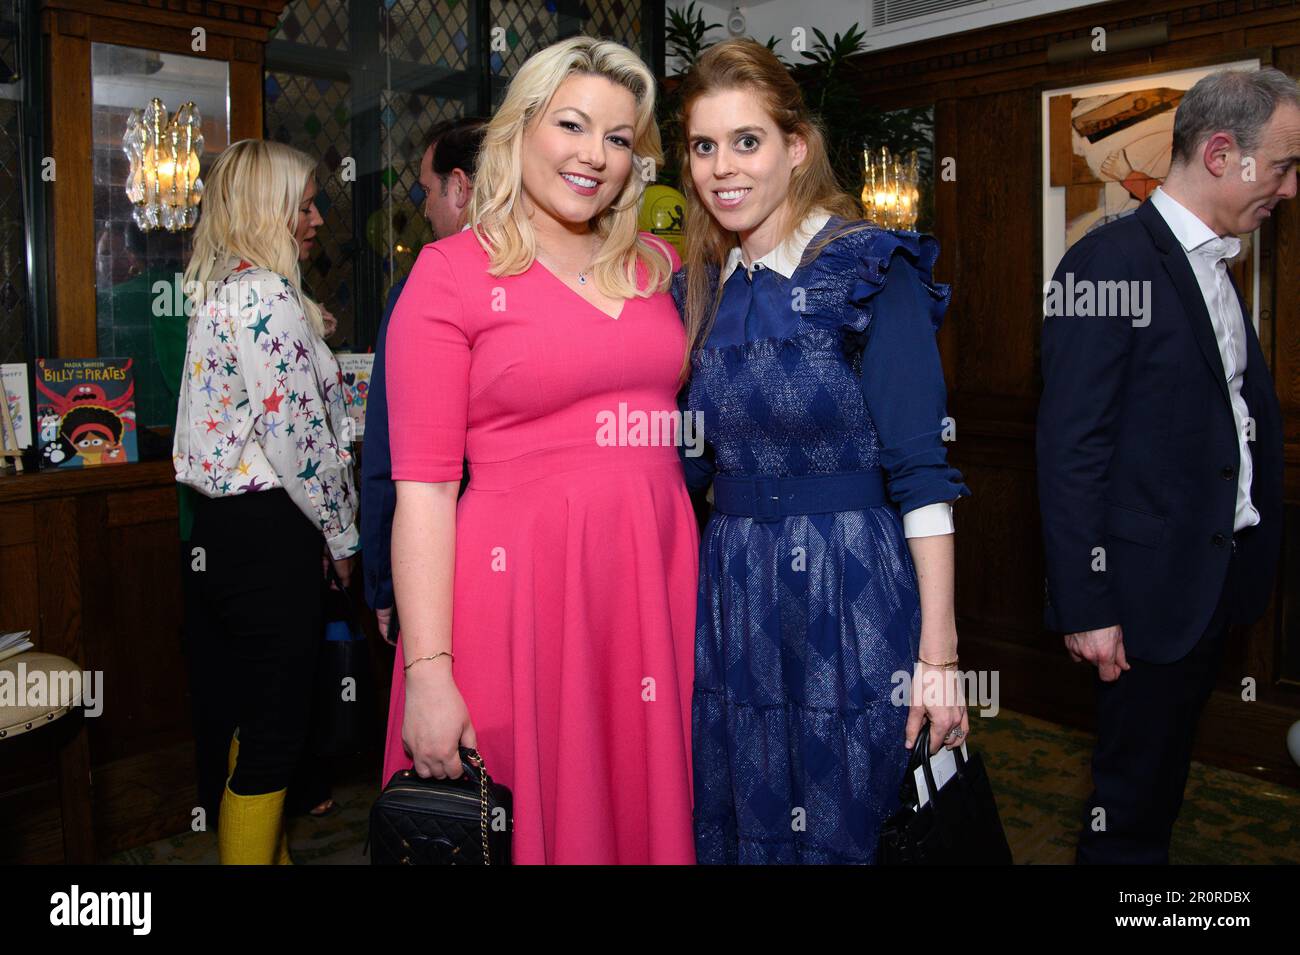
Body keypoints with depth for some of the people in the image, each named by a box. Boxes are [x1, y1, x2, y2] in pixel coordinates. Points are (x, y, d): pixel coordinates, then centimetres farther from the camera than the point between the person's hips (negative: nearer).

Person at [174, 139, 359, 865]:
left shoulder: (223, 288, 15)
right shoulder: (265, 295, -16)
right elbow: (295, 431, -20)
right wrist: (342, 534, -8)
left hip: (228, 525, 10)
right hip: (269, 532, -10)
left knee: (258, 719, 19)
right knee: (275, 731, 0)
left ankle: (268, 850, 32)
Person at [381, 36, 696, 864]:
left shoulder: (658, 266, 12)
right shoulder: (452, 273, -3)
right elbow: (423, 486, -8)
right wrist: (426, 671, -14)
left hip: (655, 584, 5)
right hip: (520, 589, -4)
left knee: (649, 817, 13)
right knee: (527, 821, 8)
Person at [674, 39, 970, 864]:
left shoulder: (871, 273, -10)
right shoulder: (702, 289, 7)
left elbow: (921, 473, -14)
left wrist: (939, 652, -16)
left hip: (850, 596, -5)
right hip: (728, 594, 6)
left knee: (835, 833, 10)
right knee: (728, 827, 17)